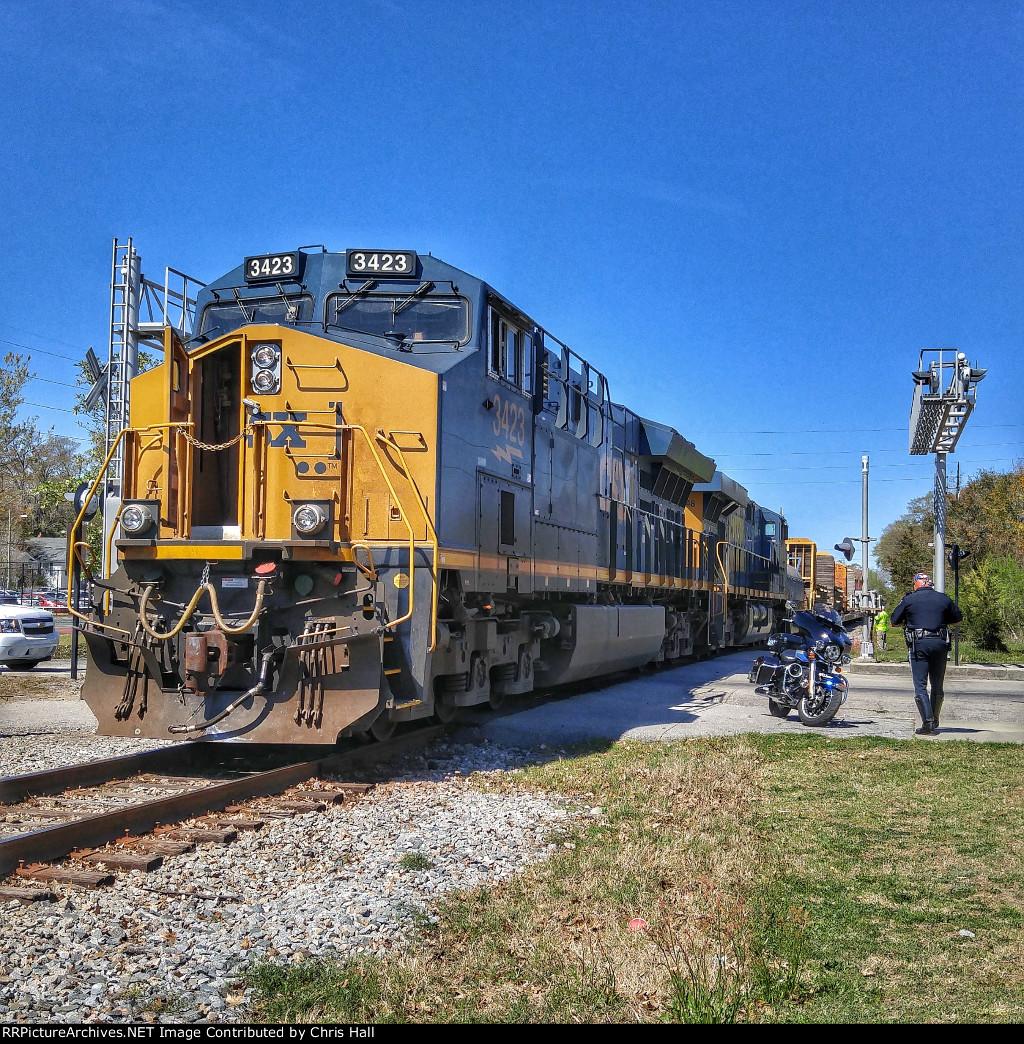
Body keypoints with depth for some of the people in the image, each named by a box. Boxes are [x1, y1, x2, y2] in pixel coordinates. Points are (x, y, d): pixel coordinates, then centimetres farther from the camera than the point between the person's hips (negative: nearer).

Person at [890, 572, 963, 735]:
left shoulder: (909, 599, 3)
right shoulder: (944, 599, 9)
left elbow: (894, 622, 8)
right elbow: (958, 619, 20)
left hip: (918, 644, -3)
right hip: (940, 643, 3)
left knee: (920, 686, -2)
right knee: (937, 686, 14)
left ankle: (928, 723, -14)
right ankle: (934, 722, 23)